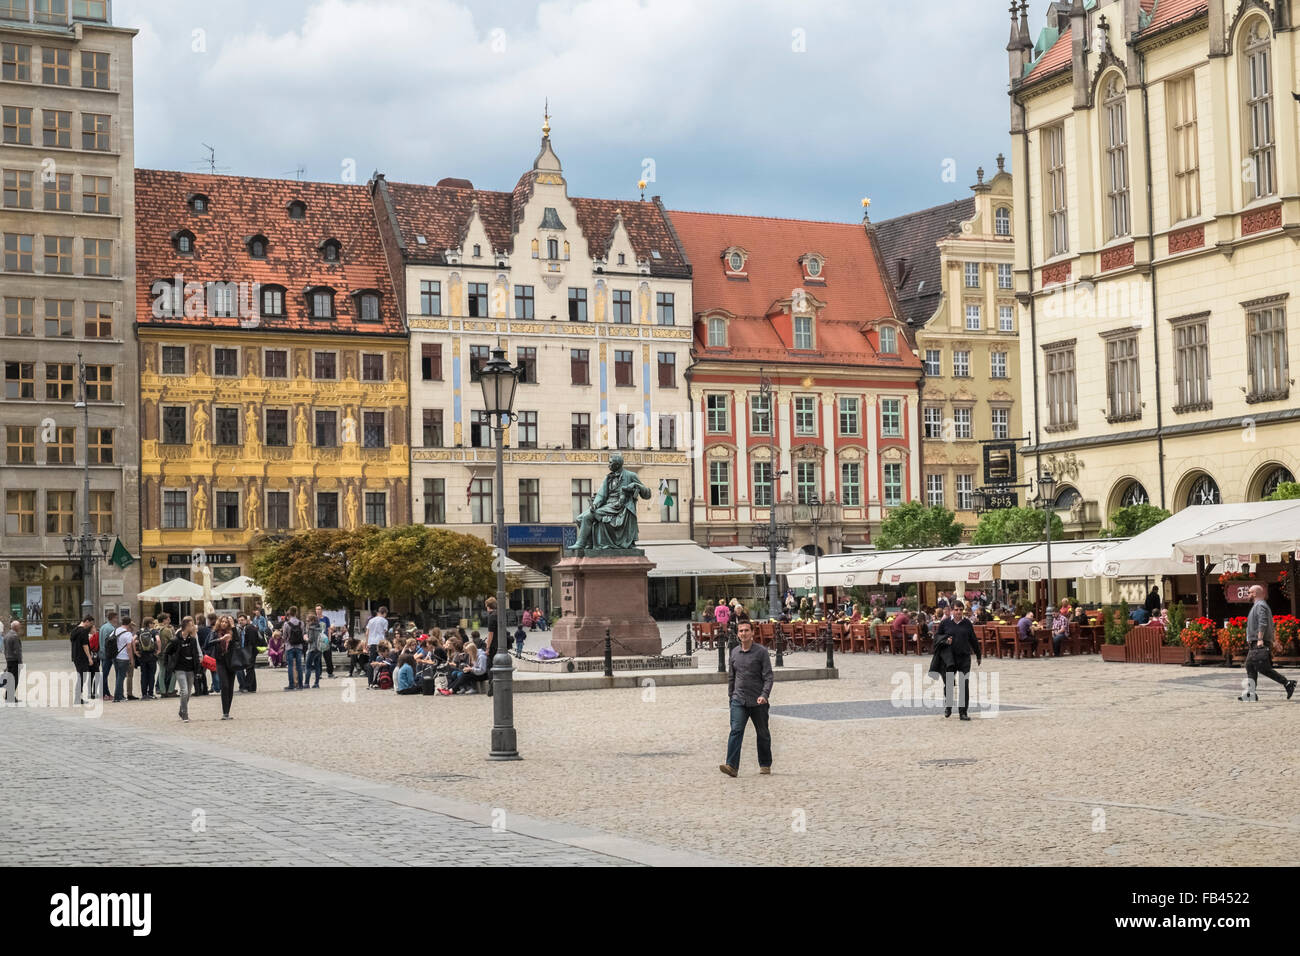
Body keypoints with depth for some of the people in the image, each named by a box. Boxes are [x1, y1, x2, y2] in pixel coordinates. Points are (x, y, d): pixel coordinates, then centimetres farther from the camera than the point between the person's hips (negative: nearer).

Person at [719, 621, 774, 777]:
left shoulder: (761, 651, -5)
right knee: (736, 731, -13)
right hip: (738, 700, 2)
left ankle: (765, 765, 26)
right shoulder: (734, 652, 8)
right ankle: (732, 766, -22)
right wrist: (730, 694, 20)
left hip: (758, 701, -2)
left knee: (763, 734, 10)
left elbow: (768, 676, -8)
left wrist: (764, 695, -20)